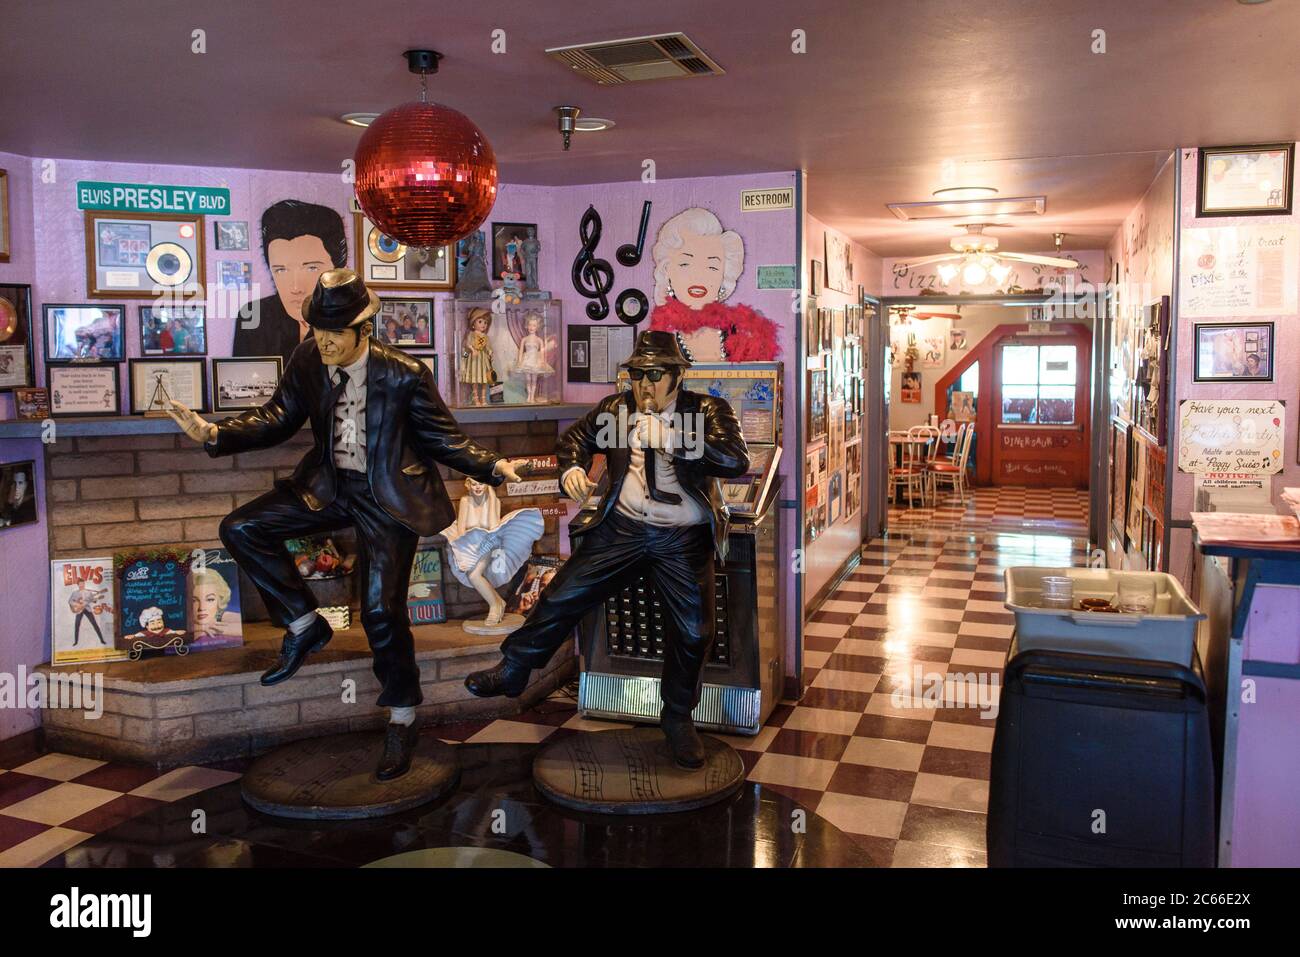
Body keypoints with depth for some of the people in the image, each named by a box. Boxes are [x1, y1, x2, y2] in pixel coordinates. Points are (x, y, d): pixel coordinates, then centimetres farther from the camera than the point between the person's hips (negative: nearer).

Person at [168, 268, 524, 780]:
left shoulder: (404, 374, -18)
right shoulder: (307, 361, -6)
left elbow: (443, 439, -8)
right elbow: (277, 419, 5)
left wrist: (493, 467, -22)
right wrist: (214, 434, -9)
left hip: (388, 496, -6)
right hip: (328, 486, 6)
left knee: (381, 609, -13)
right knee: (240, 529, -5)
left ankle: (403, 719, 10)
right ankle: (305, 624, 12)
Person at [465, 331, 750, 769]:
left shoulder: (709, 410, -3)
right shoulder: (617, 406, 7)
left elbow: (736, 461, -19)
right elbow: (576, 437, 21)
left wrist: (667, 438, -24)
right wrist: (572, 467, -3)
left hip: (684, 540, -2)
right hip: (621, 528, 2)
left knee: (693, 632, -4)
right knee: (561, 597, -1)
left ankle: (678, 720, 20)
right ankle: (511, 672, 21)